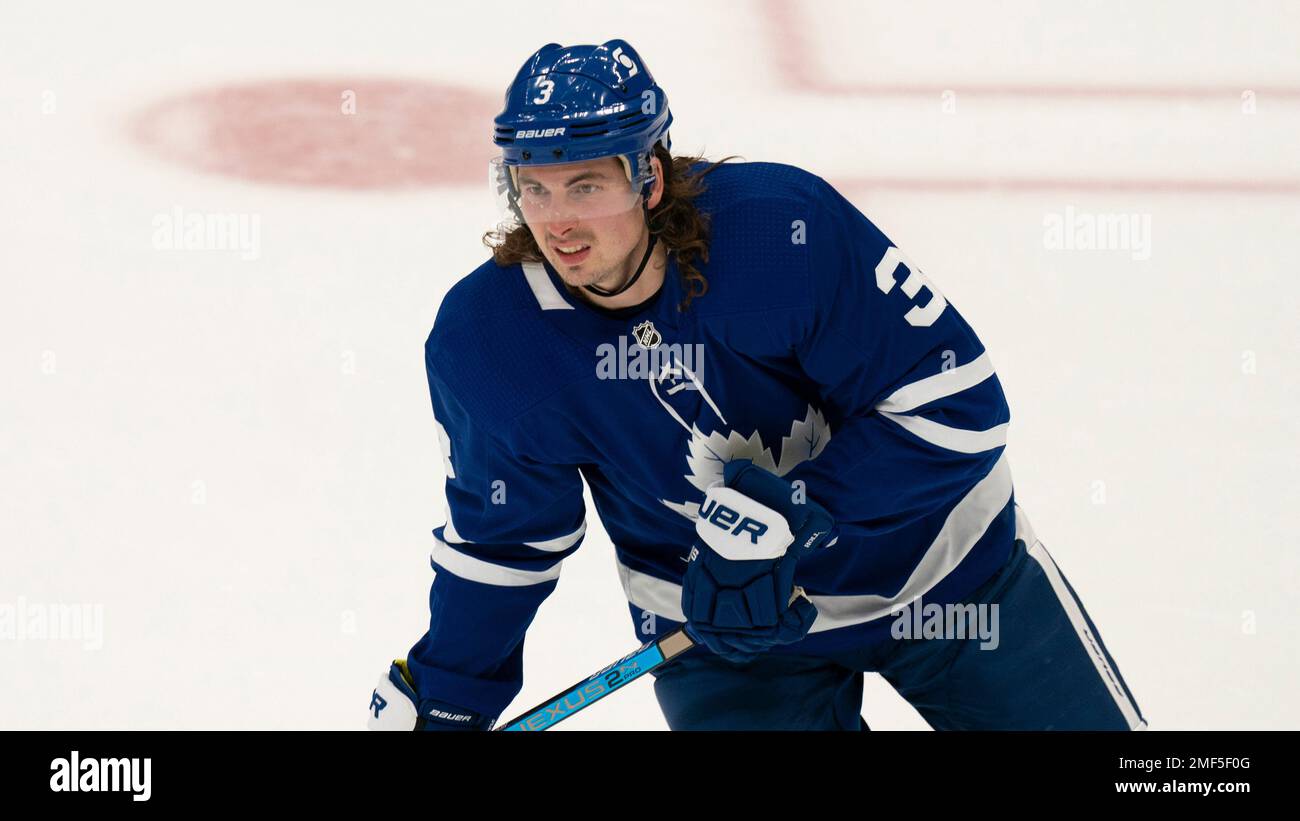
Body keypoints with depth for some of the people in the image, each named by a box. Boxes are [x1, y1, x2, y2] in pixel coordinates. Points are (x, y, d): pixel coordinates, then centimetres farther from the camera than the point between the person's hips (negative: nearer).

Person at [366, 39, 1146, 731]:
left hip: (941, 557, -1)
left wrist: (788, 518, -32)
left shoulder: (785, 227, -31)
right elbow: (504, 535, -2)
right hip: (721, 625, 1)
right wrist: (440, 698, 1)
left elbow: (957, 402, -26)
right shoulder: (482, 343, -19)